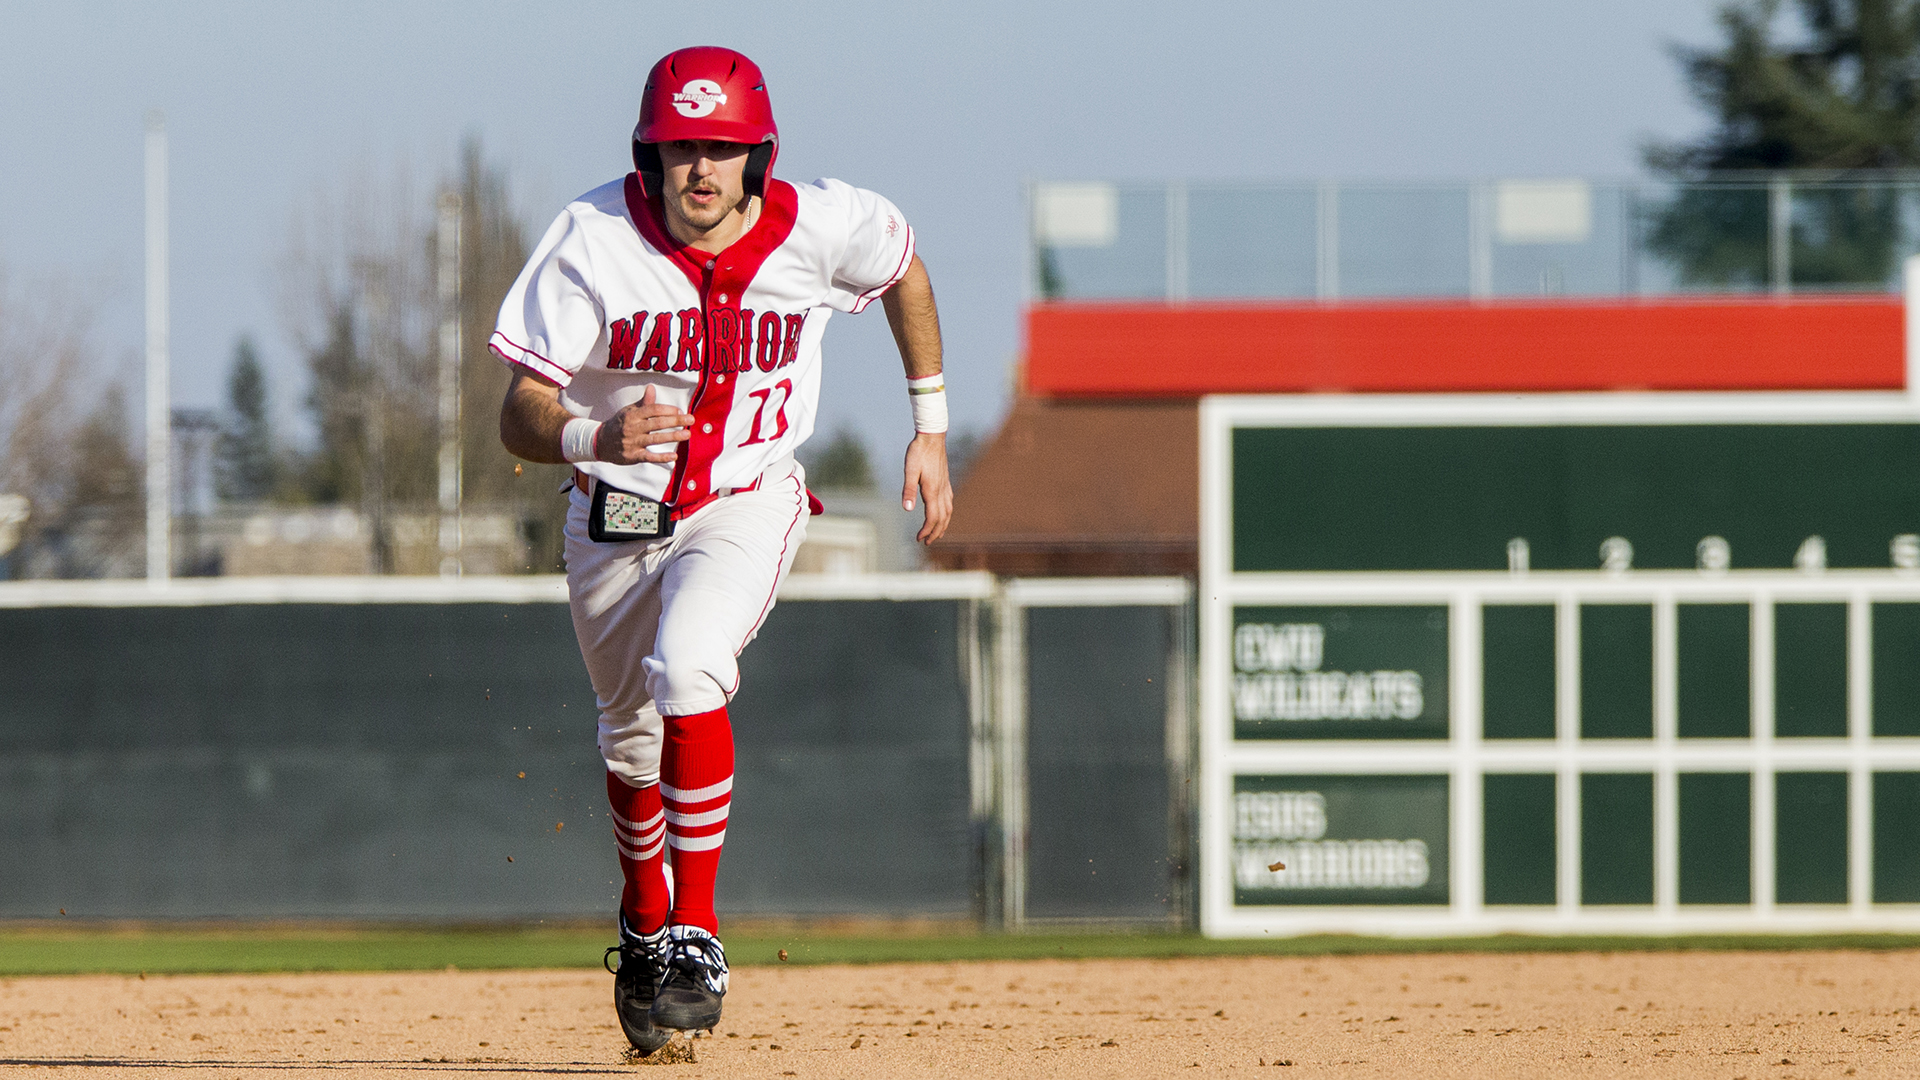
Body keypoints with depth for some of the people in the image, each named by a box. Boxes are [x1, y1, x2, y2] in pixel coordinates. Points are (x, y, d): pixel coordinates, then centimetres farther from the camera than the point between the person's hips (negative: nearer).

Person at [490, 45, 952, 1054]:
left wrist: (930, 427, 8)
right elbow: (519, 418, -23)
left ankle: (695, 938, -22)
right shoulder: (593, 242, -23)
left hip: (747, 505, -2)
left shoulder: (821, 230, -19)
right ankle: (643, 926, 47)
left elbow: (904, 269, 6)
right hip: (615, 513, 2)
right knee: (631, 736, 17)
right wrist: (596, 436, -46)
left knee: (687, 671, -29)